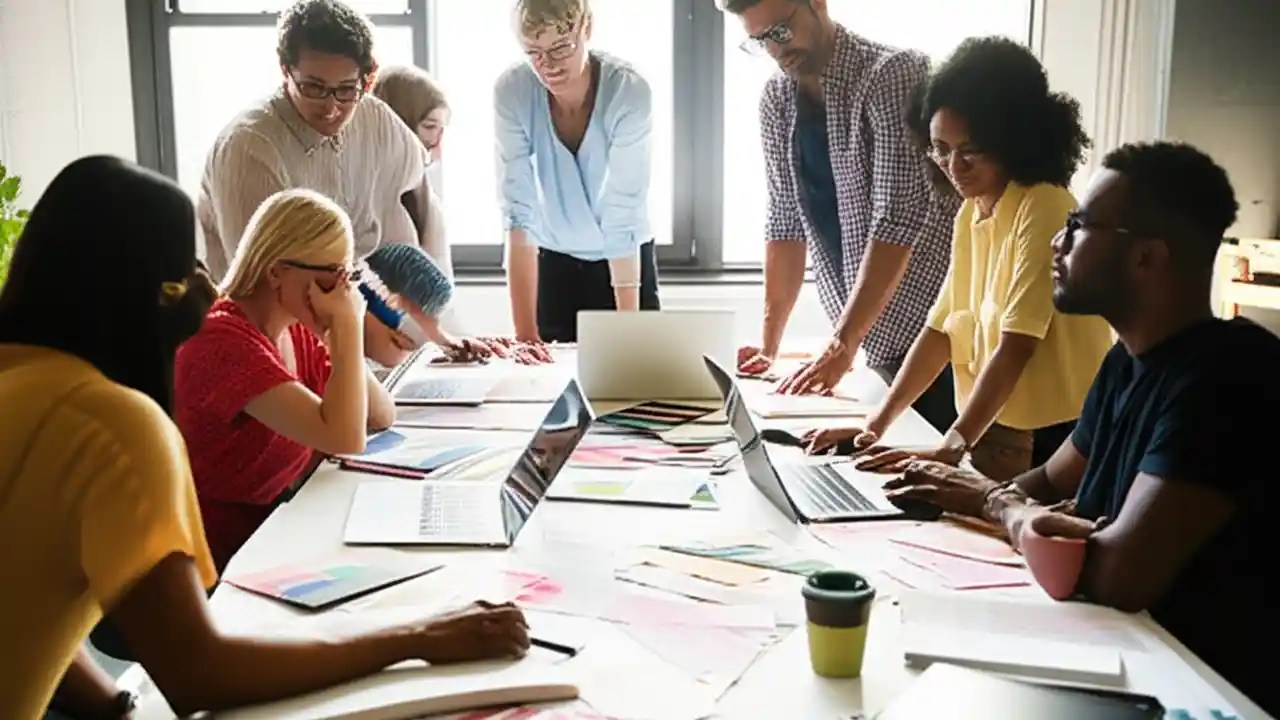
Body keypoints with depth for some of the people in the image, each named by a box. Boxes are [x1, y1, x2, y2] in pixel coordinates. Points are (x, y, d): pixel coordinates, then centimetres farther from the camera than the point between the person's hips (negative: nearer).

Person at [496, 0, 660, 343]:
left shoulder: (629, 90, -25)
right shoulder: (511, 91, -21)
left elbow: (623, 219, -27)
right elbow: (519, 212, -25)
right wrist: (525, 332, -31)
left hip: (627, 260, -1)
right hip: (554, 259, 1)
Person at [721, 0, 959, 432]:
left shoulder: (894, 76, -16)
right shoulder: (776, 103, 5)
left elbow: (899, 220, -22)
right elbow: (786, 221, 9)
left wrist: (841, 347, -25)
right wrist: (769, 343, 3)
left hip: (938, 325, -5)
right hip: (882, 333, 5)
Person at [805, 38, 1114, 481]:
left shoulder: (1043, 211, -18)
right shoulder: (970, 214, 8)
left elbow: (1016, 345, -22)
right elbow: (943, 328, 7)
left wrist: (950, 448, -26)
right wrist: (878, 423, -2)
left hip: (1053, 441, -7)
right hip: (993, 434, 7)